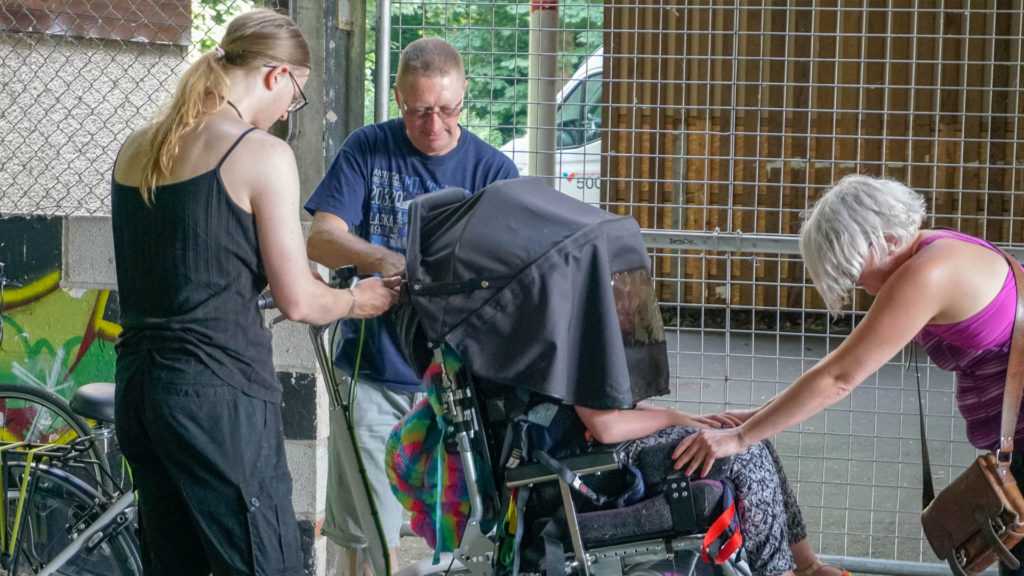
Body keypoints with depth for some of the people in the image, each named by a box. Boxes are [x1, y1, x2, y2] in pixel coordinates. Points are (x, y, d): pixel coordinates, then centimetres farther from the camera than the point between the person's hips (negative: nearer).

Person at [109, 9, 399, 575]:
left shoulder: (135, 149, 11)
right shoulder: (262, 153, -10)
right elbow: (298, 301, -8)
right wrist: (358, 301, 11)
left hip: (137, 385, 8)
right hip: (219, 394, -8)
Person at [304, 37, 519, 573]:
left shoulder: (492, 169, 2)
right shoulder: (367, 150, 2)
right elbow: (321, 238, -7)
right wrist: (384, 259, -28)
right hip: (372, 367, 0)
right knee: (367, 528, 1)